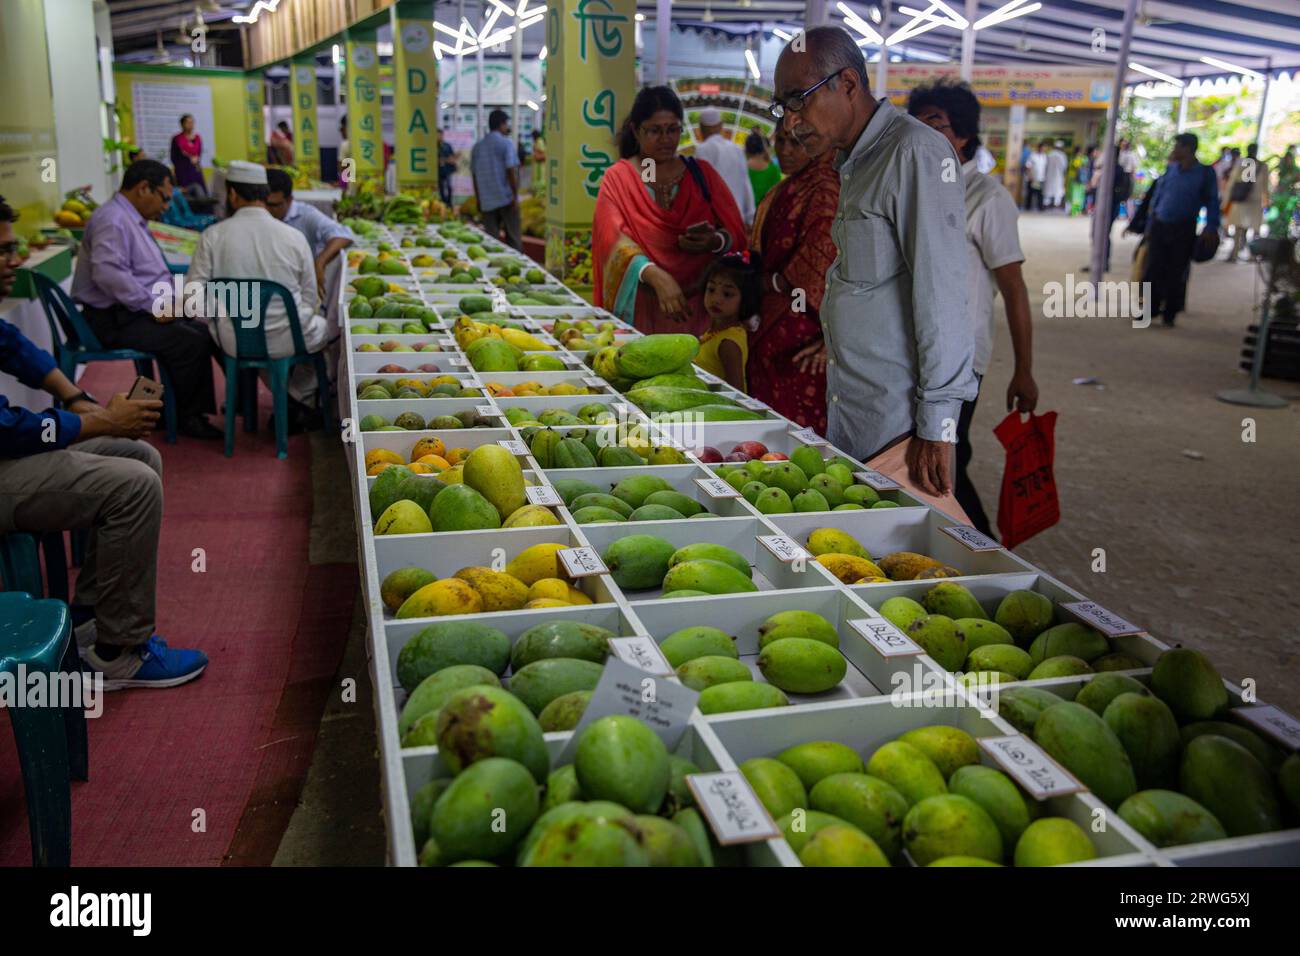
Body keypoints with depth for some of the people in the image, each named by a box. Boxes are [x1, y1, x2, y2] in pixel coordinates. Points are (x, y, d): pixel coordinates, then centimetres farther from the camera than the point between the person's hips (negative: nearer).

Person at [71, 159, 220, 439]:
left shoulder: (132, 219, 18)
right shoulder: (113, 220, -16)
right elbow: (108, 274, -29)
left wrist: (170, 300, 10)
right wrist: (154, 305, -24)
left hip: (137, 311, 11)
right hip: (115, 320, -11)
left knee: (202, 331, 1)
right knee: (190, 342, -22)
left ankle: (195, 409, 5)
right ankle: (181, 417, -5)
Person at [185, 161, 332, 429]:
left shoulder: (212, 236, -9)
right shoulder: (294, 237, -8)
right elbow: (310, 299, -1)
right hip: (285, 339, -2)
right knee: (327, 328, 28)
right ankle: (297, 403, 23)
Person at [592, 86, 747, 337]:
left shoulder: (701, 173, 9)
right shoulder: (617, 178, 1)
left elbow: (737, 234, 6)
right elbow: (614, 240, -14)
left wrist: (715, 241, -18)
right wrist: (656, 276, -31)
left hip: (697, 308, 2)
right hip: (641, 309, -2)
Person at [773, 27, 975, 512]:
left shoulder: (915, 153, -14)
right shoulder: (857, 164, 16)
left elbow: (941, 295, -18)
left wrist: (936, 426, -18)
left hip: (899, 416, -9)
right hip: (851, 406, 9)